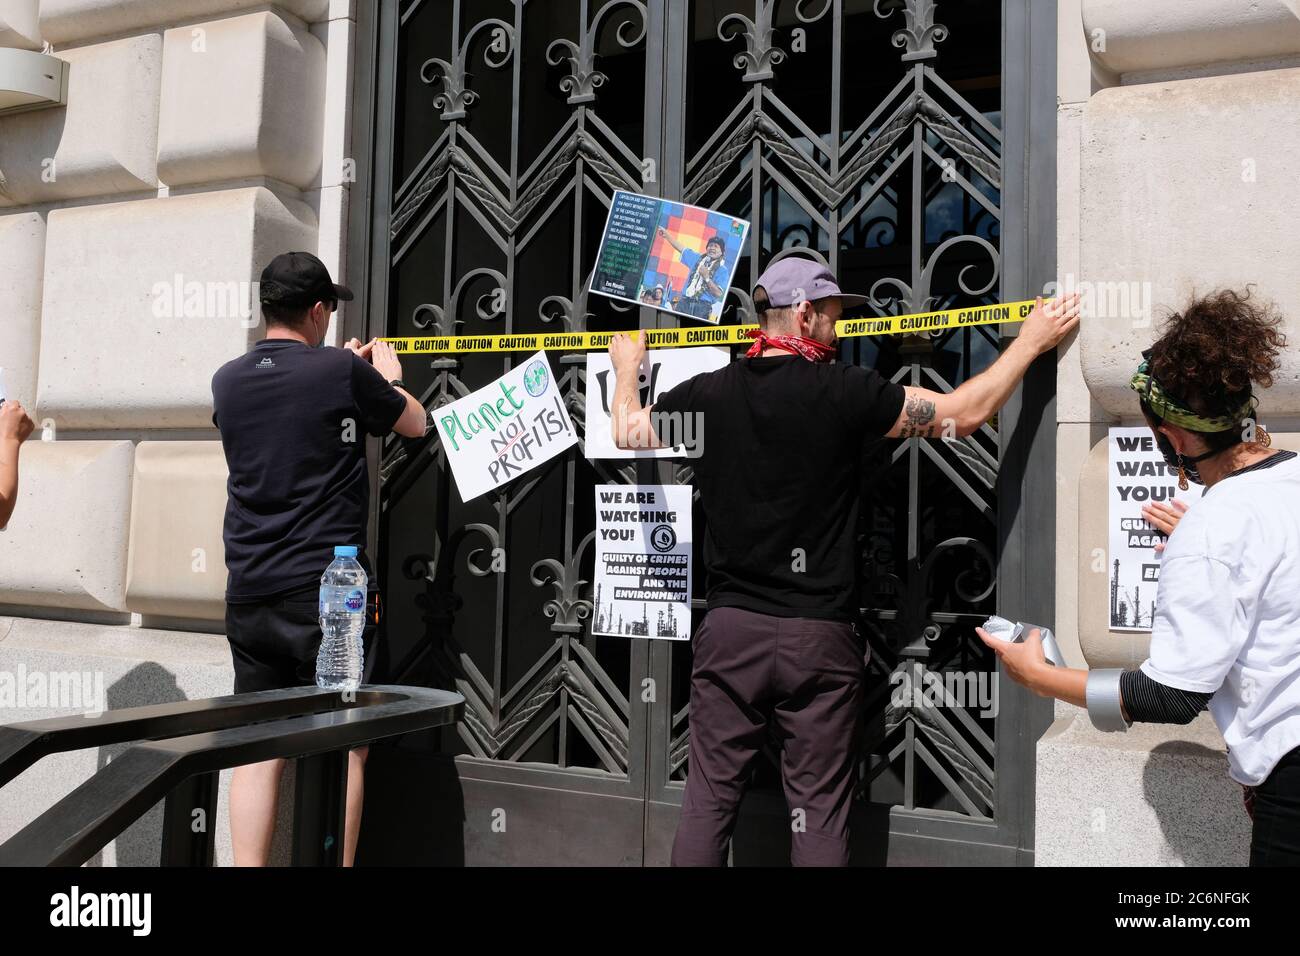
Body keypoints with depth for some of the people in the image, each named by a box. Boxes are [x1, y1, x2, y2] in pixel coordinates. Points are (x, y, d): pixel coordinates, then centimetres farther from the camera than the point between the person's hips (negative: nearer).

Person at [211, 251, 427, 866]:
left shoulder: (228, 380, 7)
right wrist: (388, 378, 27)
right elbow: (416, 424, 8)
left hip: (248, 593, 5)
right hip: (327, 587, -5)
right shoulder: (344, 371, -8)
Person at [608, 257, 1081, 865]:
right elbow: (965, 413, -3)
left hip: (729, 627, 3)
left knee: (709, 798, 11)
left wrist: (628, 368, 38)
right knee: (818, 811, 7)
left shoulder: (708, 393, 0)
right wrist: (1030, 342, 10)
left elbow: (627, 432, 18)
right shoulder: (842, 390, -10)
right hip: (819, 634, -3)